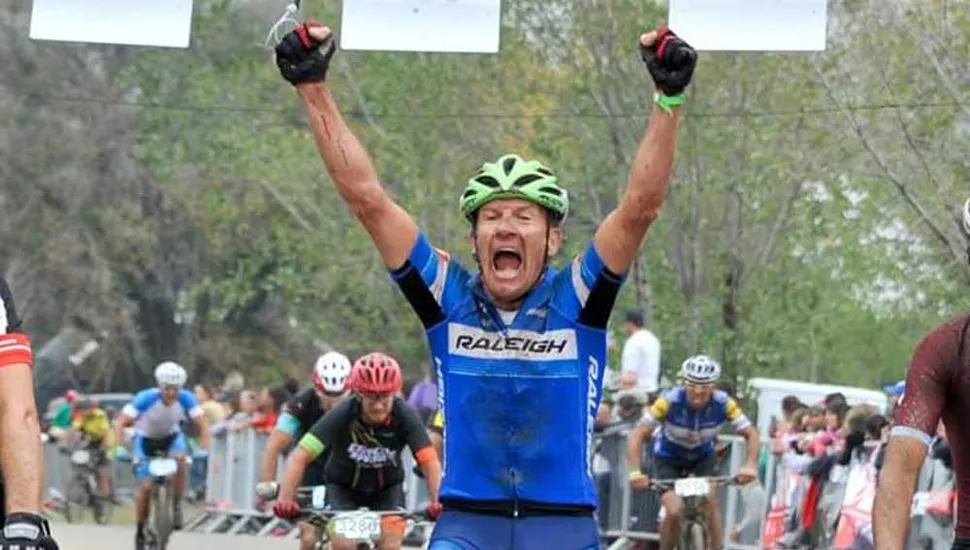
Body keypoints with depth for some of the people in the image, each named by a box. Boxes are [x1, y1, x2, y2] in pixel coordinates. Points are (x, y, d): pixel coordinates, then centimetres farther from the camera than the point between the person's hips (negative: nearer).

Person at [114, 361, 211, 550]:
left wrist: (206, 448, -35)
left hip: (171, 437, 2)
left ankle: (175, 506, -12)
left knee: (179, 461, -31)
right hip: (145, 439, -2)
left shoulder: (186, 398, -25)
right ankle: (140, 532, 9)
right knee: (146, 487, -11)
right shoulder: (146, 398, -32)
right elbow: (120, 422, -32)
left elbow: (202, 424, -20)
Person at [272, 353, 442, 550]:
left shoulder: (404, 415, -27)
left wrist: (437, 502, -52)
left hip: (387, 488, 1)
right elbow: (300, 456, -34)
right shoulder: (342, 414, -29)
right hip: (344, 486, -1)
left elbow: (430, 462, -34)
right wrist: (285, 499, -47)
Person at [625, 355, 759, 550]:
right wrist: (635, 472, -44)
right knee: (674, 512, -18)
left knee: (710, 501, -20)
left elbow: (751, 434, -21)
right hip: (668, 457, -2)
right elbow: (638, 435, -31)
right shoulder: (669, 401, -33)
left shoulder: (723, 404, -27)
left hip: (704, 455, 2)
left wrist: (751, 465, -38)